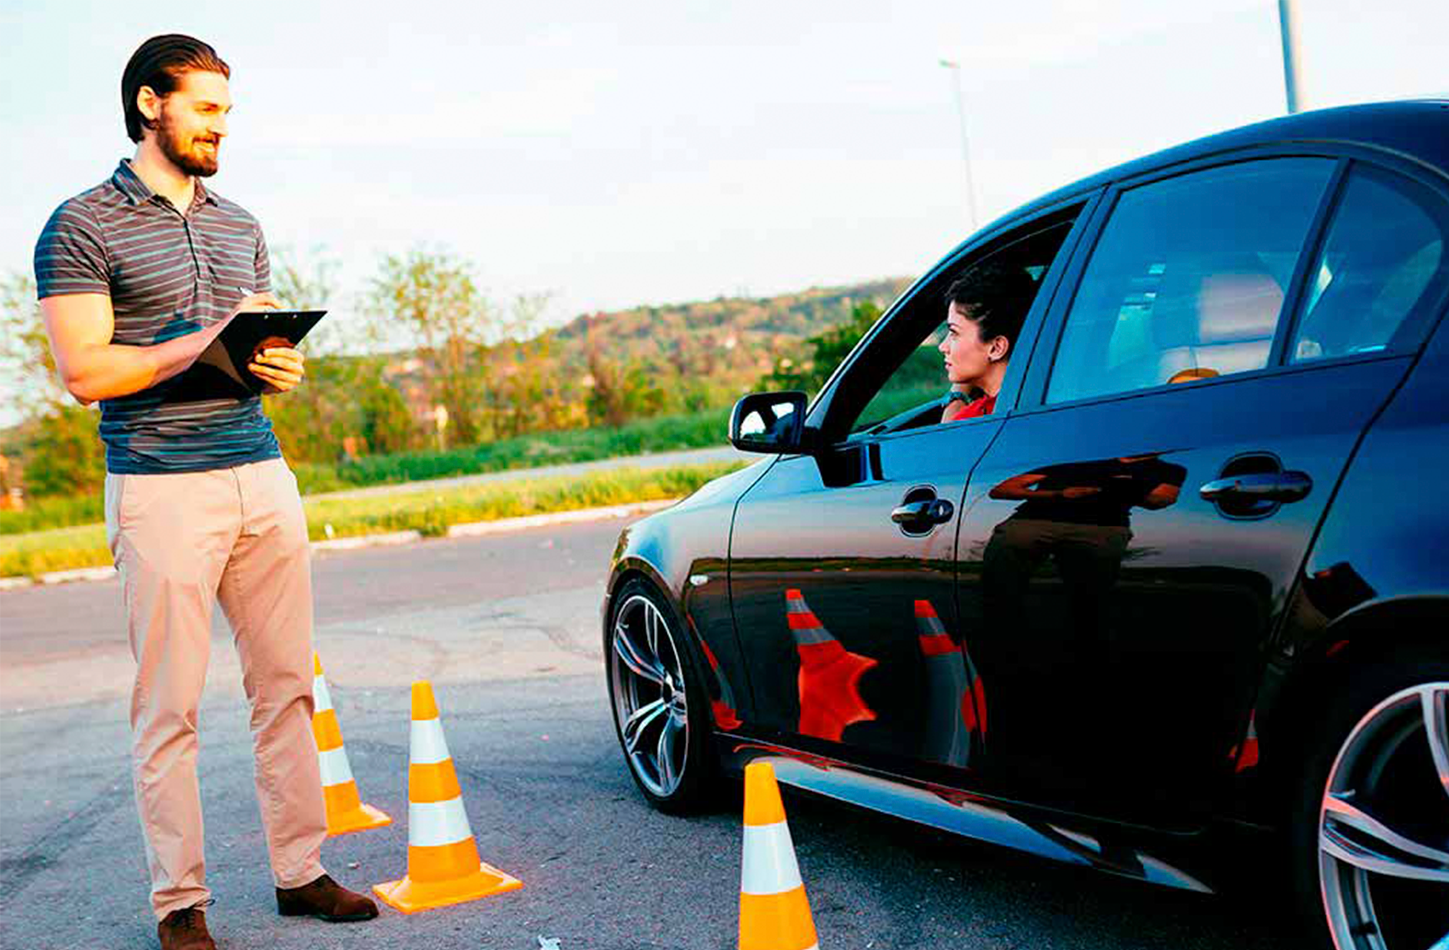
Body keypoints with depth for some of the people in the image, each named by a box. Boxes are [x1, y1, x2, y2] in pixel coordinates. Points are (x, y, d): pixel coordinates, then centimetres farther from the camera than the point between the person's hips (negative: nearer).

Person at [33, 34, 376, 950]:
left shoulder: (240, 227, 19)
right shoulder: (83, 227, -1)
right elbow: (86, 371, -8)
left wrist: (285, 367, 0)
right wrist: (207, 343, -14)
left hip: (264, 476, 6)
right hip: (163, 493, -5)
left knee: (286, 686, 6)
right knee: (169, 707, 0)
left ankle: (302, 871, 16)